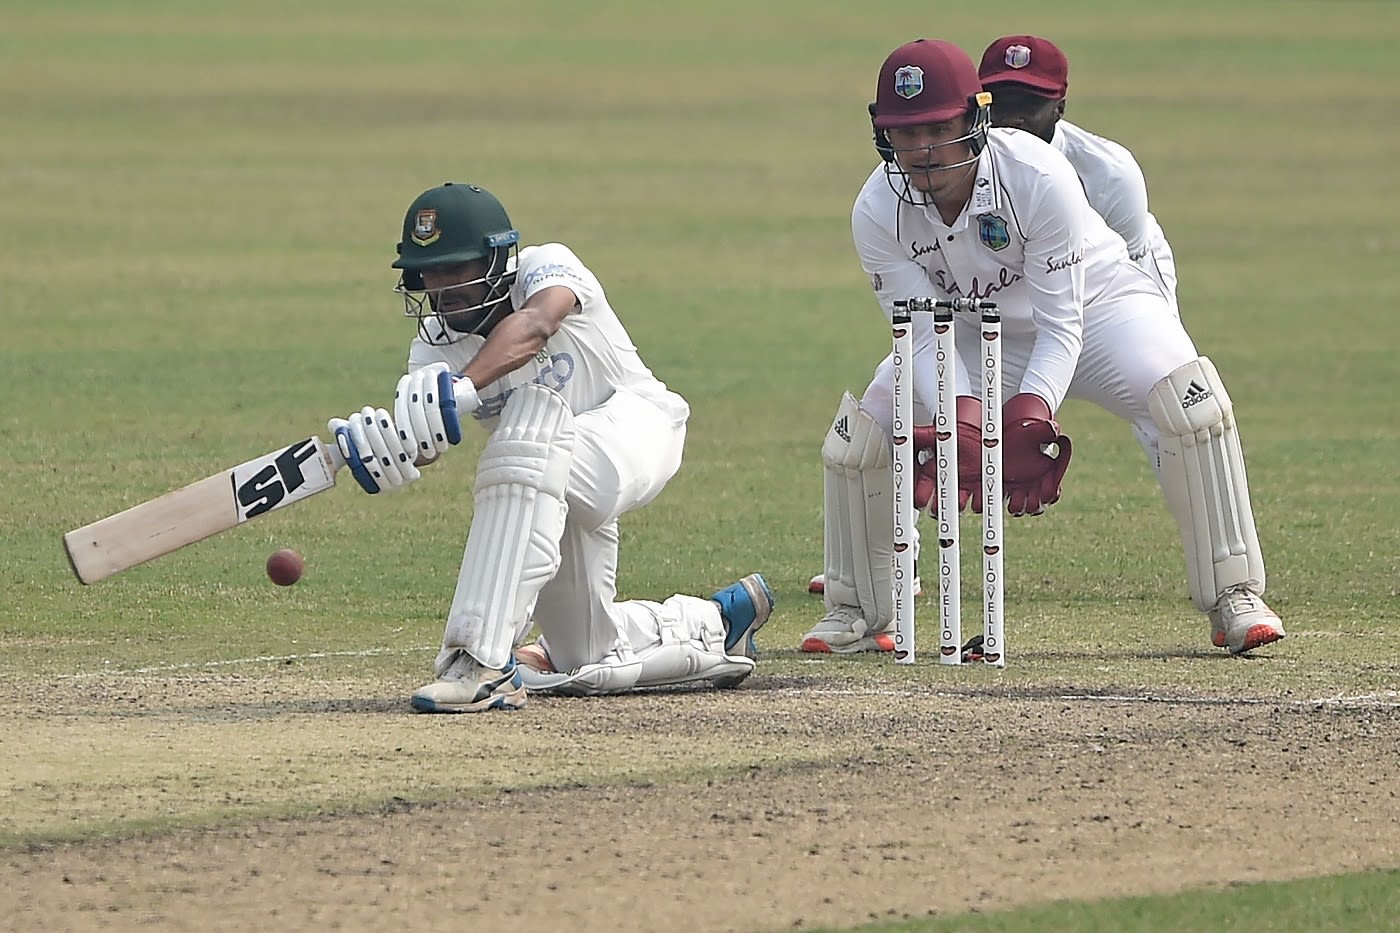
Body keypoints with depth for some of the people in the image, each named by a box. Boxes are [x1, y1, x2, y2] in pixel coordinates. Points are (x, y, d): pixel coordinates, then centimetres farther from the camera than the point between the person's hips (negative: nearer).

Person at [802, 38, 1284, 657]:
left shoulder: (1039, 177, -33)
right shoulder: (878, 213, -23)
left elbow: (1061, 326, -29)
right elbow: (925, 335, -21)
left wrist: (1030, 419, -45)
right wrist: (964, 420, -40)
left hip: (1090, 303, -3)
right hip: (979, 332, 3)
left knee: (1188, 400, -30)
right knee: (857, 436, -12)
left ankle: (1233, 598, -19)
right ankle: (858, 615, 11)